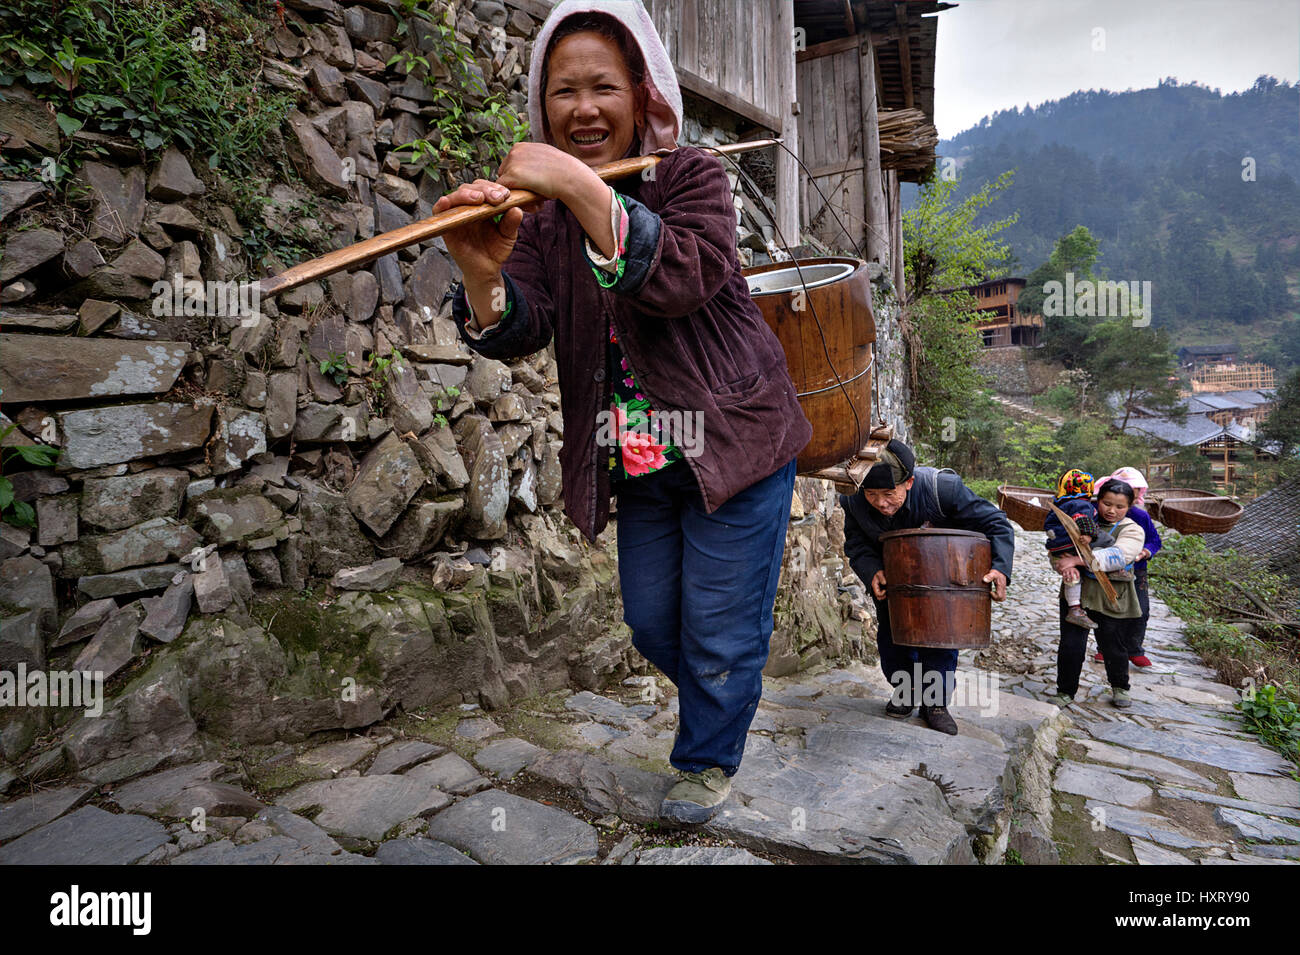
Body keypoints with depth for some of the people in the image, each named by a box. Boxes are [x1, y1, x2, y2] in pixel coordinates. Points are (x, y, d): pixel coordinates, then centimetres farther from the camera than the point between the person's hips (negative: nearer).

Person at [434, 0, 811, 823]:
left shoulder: (693, 176, -7)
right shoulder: (542, 212, 3)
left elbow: (681, 278, -29)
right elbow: (520, 331, -13)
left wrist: (584, 188, -39)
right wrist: (483, 276, -35)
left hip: (733, 443, -4)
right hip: (637, 459, 5)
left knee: (719, 627, 4)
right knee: (652, 626, 16)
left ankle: (711, 760, 32)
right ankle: (719, 706, 48)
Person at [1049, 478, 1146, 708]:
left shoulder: (1131, 530, -3)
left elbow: (1118, 556, -22)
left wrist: (1077, 560, -29)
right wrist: (1066, 568, -22)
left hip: (1114, 599, -1)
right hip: (1077, 593, 1)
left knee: (1115, 648, 12)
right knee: (1071, 646, 0)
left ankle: (1119, 688, 40)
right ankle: (1065, 691, 18)